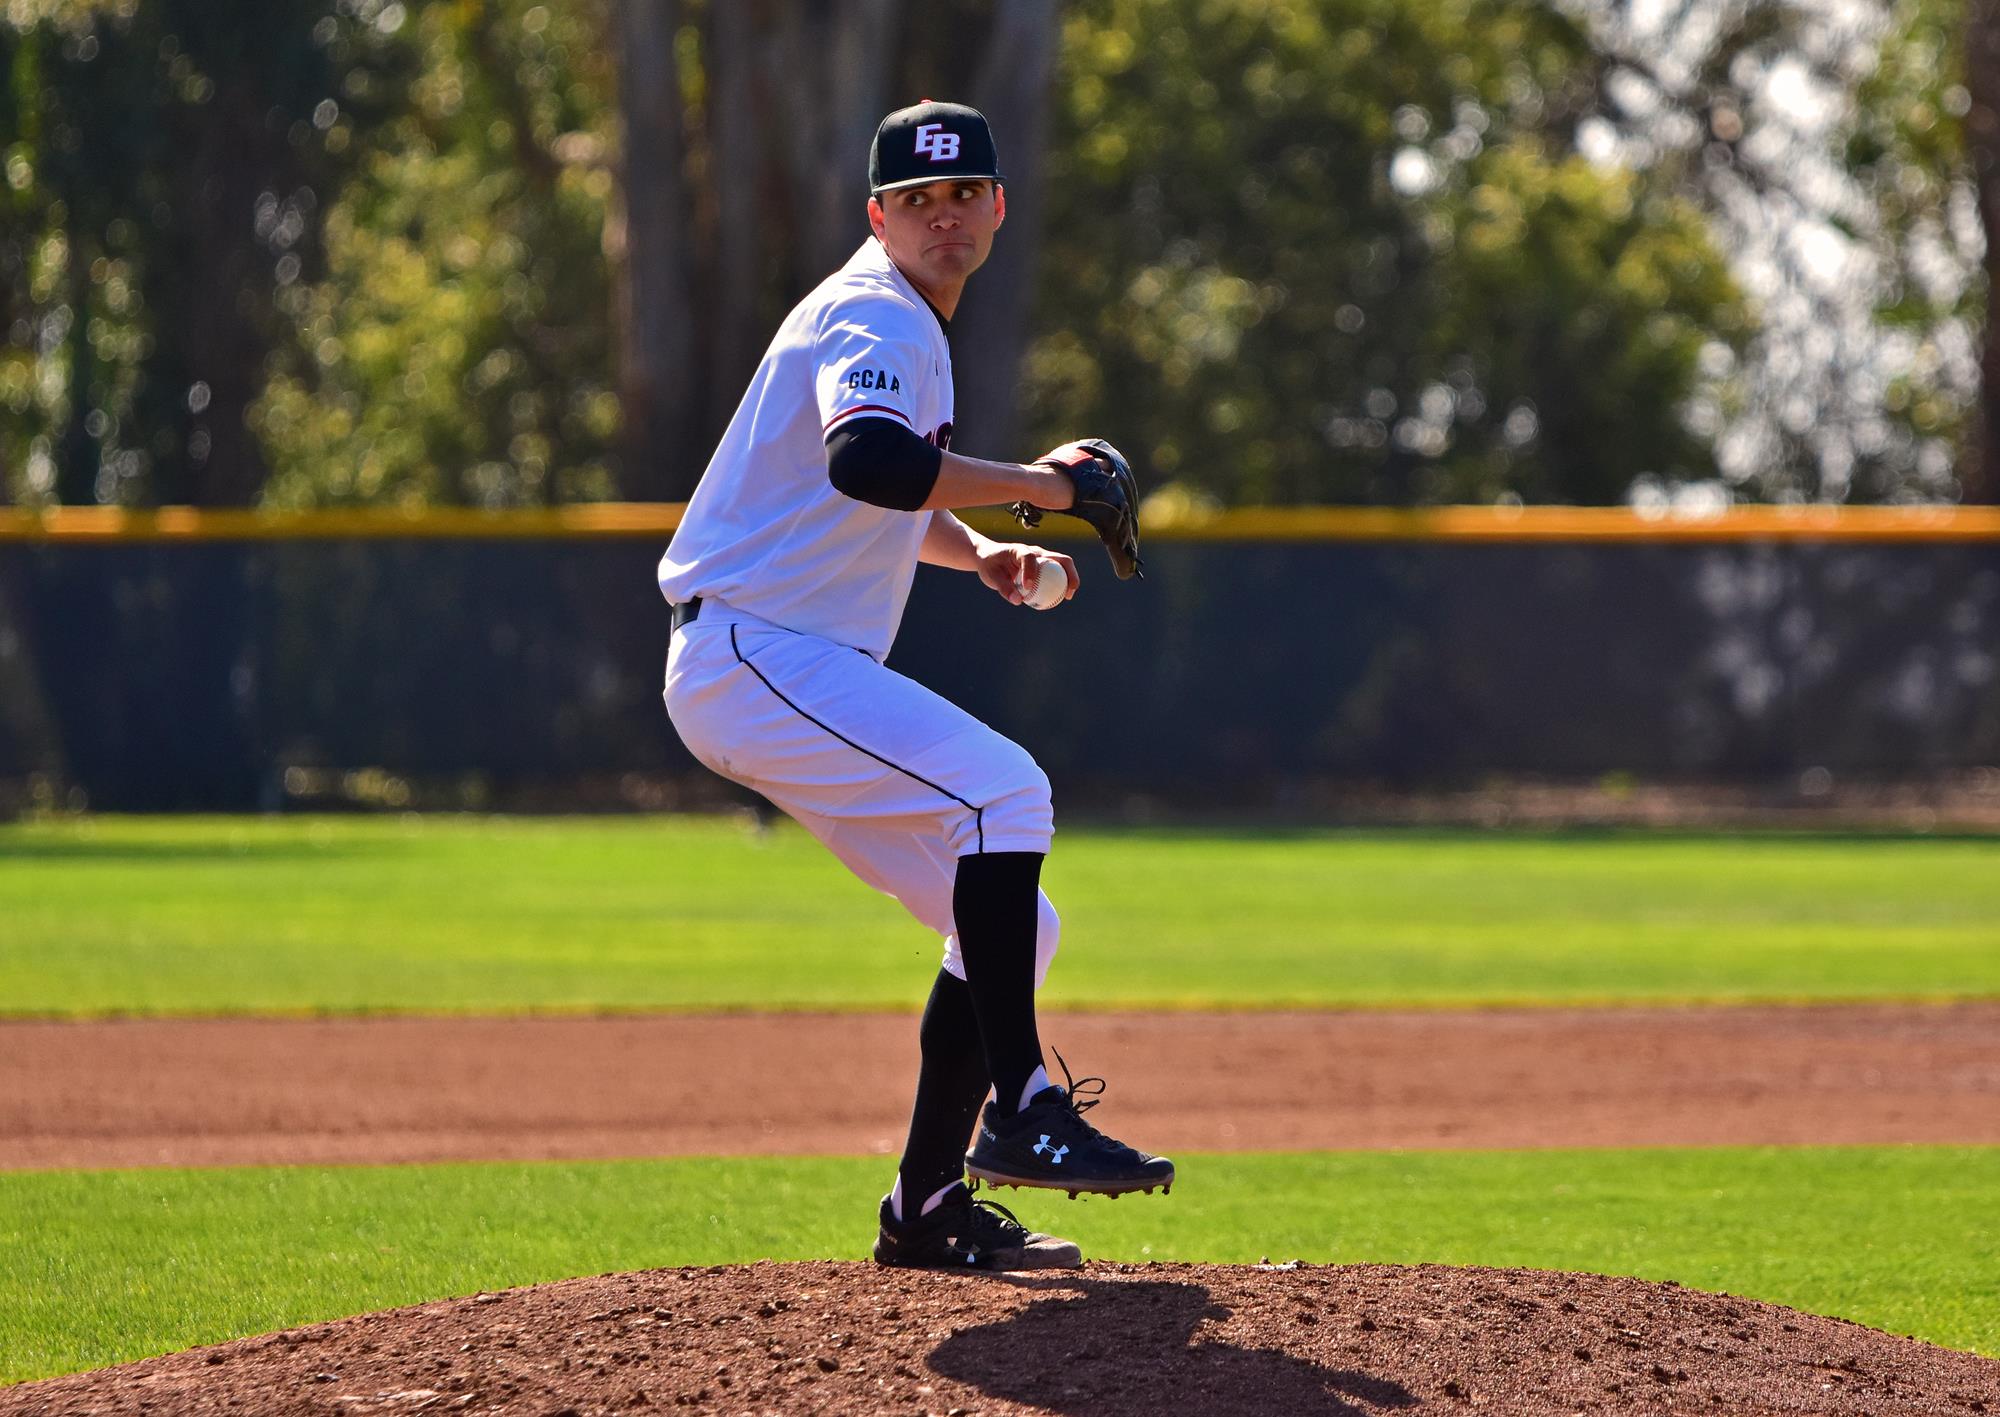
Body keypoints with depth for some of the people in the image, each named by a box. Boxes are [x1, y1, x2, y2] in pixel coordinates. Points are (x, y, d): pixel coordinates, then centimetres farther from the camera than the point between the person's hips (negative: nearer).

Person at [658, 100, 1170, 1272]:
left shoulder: (907, 328, 19)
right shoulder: (876, 320, -13)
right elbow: (868, 461, -35)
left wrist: (974, 550, 16)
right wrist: (1036, 485, -28)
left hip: (803, 672, 10)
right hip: (750, 658, -10)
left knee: (1014, 927, 8)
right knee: (1006, 790, -28)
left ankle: (928, 1211, 12)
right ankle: (1020, 1112, -31)